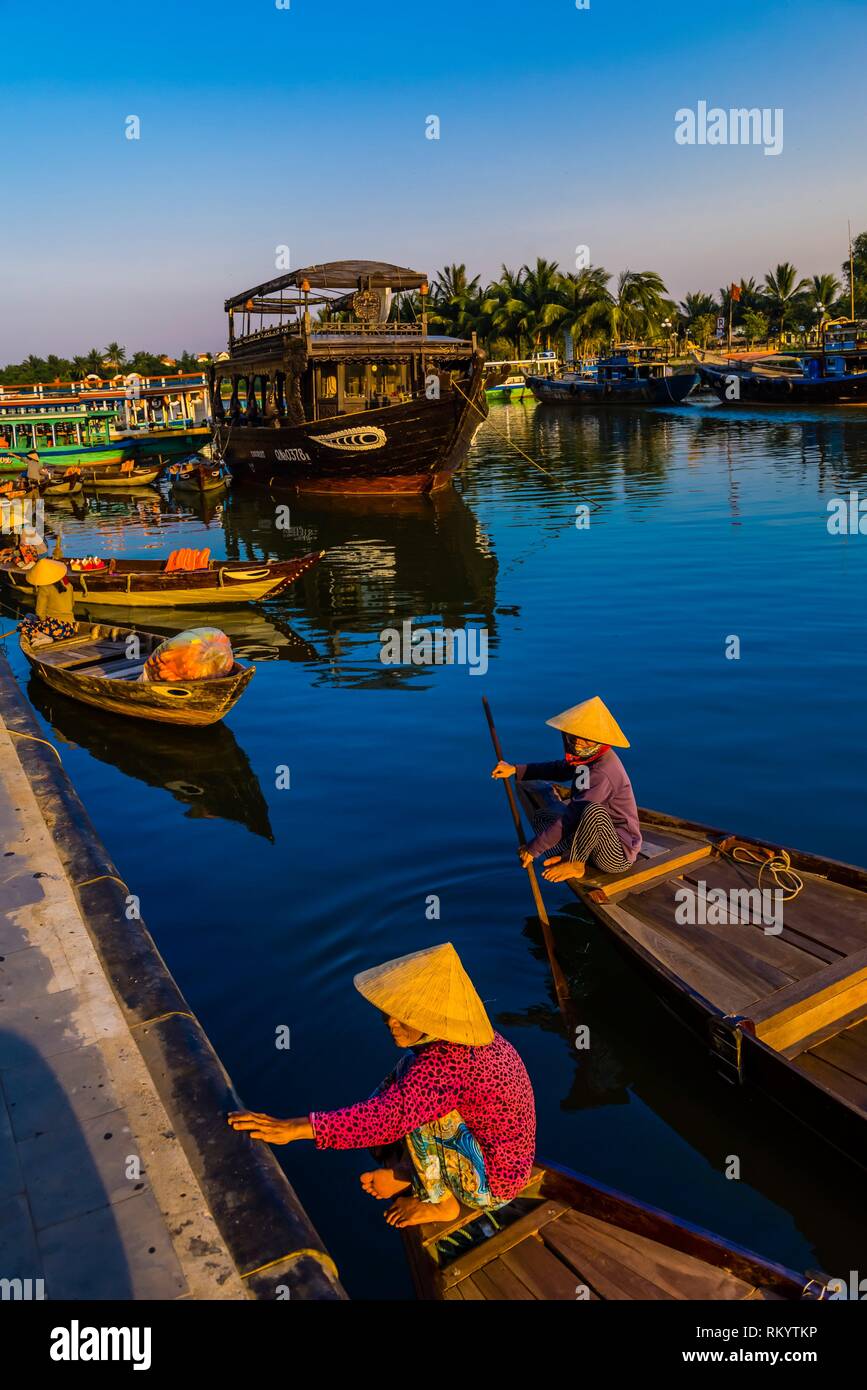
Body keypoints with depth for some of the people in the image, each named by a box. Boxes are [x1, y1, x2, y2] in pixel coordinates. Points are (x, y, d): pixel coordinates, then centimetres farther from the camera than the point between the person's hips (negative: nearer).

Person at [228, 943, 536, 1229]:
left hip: (492, 1183, -9)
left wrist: (295, 1128, -47)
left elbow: (391, 1115, -44)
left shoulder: (447, 1062, -34)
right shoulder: (464, 1036, -5)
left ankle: (441, 1200, -1)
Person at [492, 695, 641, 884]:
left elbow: (571, 818, -29)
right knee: (540, 817, 12)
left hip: (619, 855, -9)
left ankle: (575, 864, -14)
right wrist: (515, 769, 7)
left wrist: (534, 848, -21)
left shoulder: (603, 773, -28)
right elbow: (559, 770, 19)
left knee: (594, 810, -38)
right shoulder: (589, 755, 1)